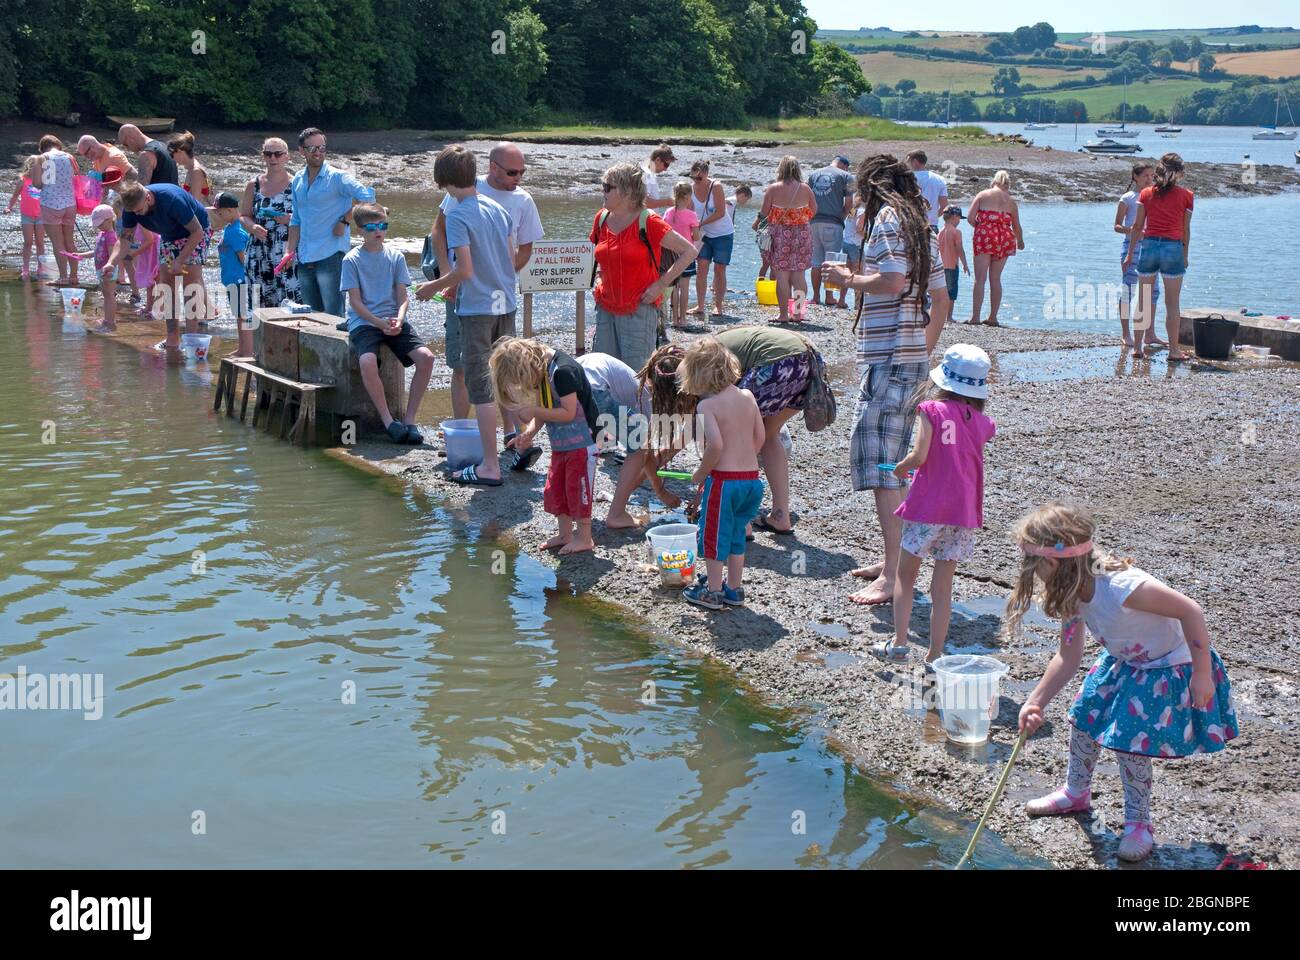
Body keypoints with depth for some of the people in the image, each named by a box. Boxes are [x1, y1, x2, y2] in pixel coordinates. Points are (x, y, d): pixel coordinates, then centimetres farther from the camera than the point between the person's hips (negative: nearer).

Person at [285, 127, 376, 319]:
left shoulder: (337, 177, -7)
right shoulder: (298, 180, 14)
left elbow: (367, 197, -19)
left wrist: (345, 221, -17)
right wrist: (290, 251, 11)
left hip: (331, 255, -7)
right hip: (304, 260, 7)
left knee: (333, 316, -9)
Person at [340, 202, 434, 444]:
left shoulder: (396, 257, 10)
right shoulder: (352, 259, 1)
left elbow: (402, 296, 7)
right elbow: (355, 301, -4)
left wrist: (398, 320, -14)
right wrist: (380, 323, -16)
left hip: (394, 320, 4)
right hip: (363, 322, -4)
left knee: (426, 357, -20)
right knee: (367, 362, -34)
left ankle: (409, 420, -10)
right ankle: (388, 422, -20)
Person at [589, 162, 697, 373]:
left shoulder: (647, 221, -12)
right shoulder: (602, 218, 6)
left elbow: (689, 251, -10)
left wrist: (661, 285, -12)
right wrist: (599, 281, 12)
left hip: (639, 310, -6)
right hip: (606, 307, 6)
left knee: (635, 374, -5)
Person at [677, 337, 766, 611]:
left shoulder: (707, 405, -14)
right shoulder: (747, 396, 5)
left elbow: (715, 445, -23)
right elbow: (760, 436, 9)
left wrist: (700, 474, -9)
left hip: (723, 479, -6)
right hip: (752, 477, 6)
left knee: (713, 536, 9)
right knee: (736, 534, 20)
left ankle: (713, 591, 17)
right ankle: (735, 588, 28)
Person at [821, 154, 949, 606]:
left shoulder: (887, 217, -8)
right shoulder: (921, 225, 17)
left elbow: (893, 281, -23)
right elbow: (941, 299, 18)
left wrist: (848, 279, -7)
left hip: (888, 359, -10)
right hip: (914, 358, 10)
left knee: (878, 461, -11)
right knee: (891, 461, 15)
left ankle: (892, 576, -14)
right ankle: (894, 559, 22)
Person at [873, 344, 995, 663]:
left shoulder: (932, 410, -7)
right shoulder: (982, 422, 5)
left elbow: (919, 456, -15)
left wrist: (901, 467, 3)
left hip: (927, 507, -3)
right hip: (963, 513, 3)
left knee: (905, 576, 13)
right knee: (942, 586, 9)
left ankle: (899, 643, 9)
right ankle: (934, 655, 11)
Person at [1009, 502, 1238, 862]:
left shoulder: (1123, 587, -39)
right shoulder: (1072, 593, -11)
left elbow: (1190, 611, -31)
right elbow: (1068, 657, -3)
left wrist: (1202, 675, -25)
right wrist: (1035, 702, -8)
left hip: (1169, 668, -8)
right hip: (1123, 663, 8)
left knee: (1130, 743, -11)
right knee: (1083, 718, 13)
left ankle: (1138, 822, 12)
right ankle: (1076, 792, 39)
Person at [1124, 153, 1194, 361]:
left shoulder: (1146, 193, 6)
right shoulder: (1185, 195, 1)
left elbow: (1137, 226, 6)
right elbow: (1186, 229, 4)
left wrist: (1130, 254, 12)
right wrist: (1185, 256, 14)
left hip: (1148, 246, 2)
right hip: (1173, 248, -2)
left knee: (1143, 301, 10)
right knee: (1172, 303, 4)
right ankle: (1174, 350, 7)